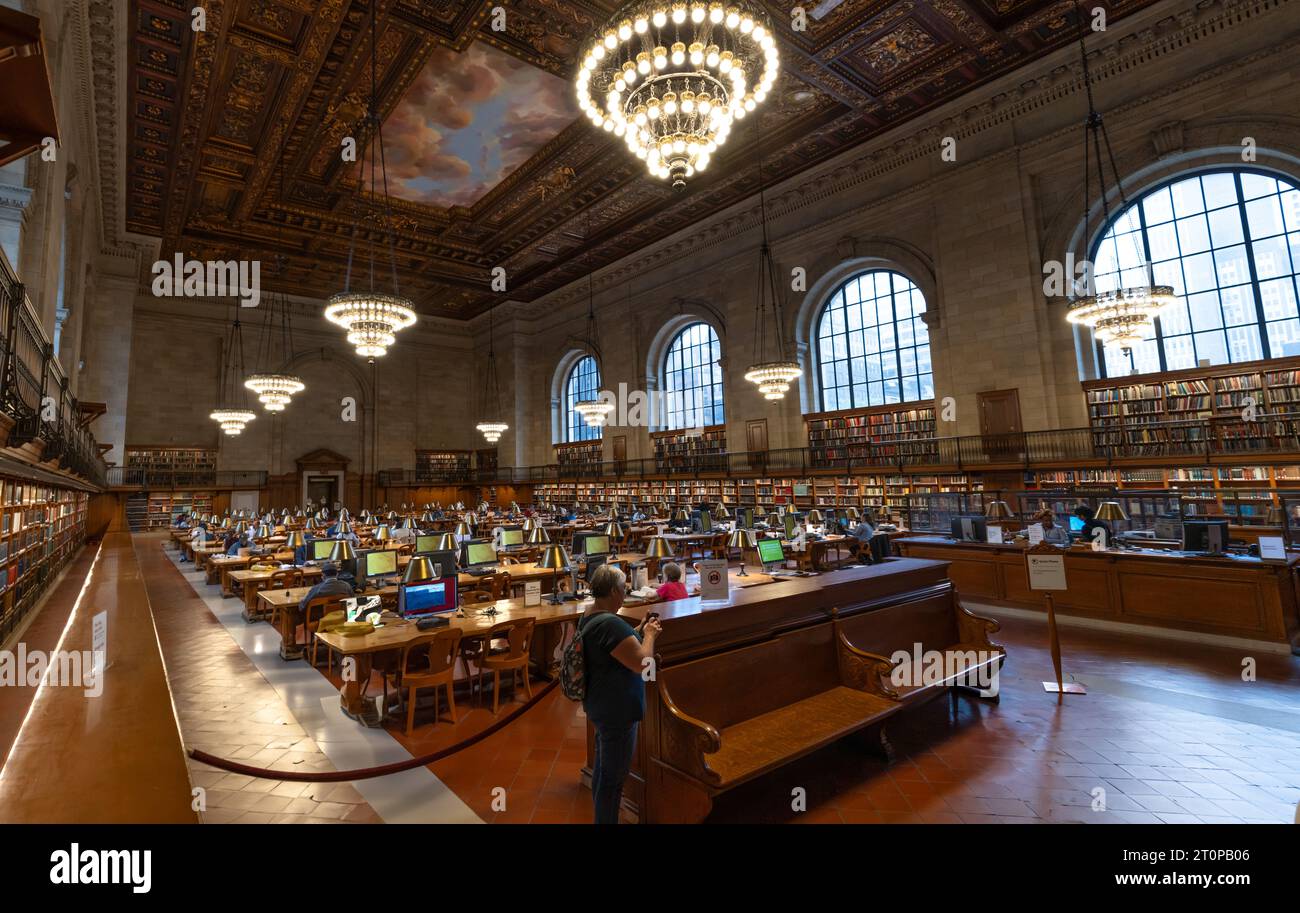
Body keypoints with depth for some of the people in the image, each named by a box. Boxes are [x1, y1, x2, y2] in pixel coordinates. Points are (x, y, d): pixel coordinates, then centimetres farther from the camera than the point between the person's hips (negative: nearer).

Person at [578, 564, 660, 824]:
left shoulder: (589, 616, 4)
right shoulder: (610, 623, -29)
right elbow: (642, 663, -28)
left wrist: (638, 631, 7)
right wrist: (649, 634, -11)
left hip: (602, 705, 11)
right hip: (617, 710, -11)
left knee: (602, 768, 24)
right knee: (613, 777, 5)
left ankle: (601, 818, 41)